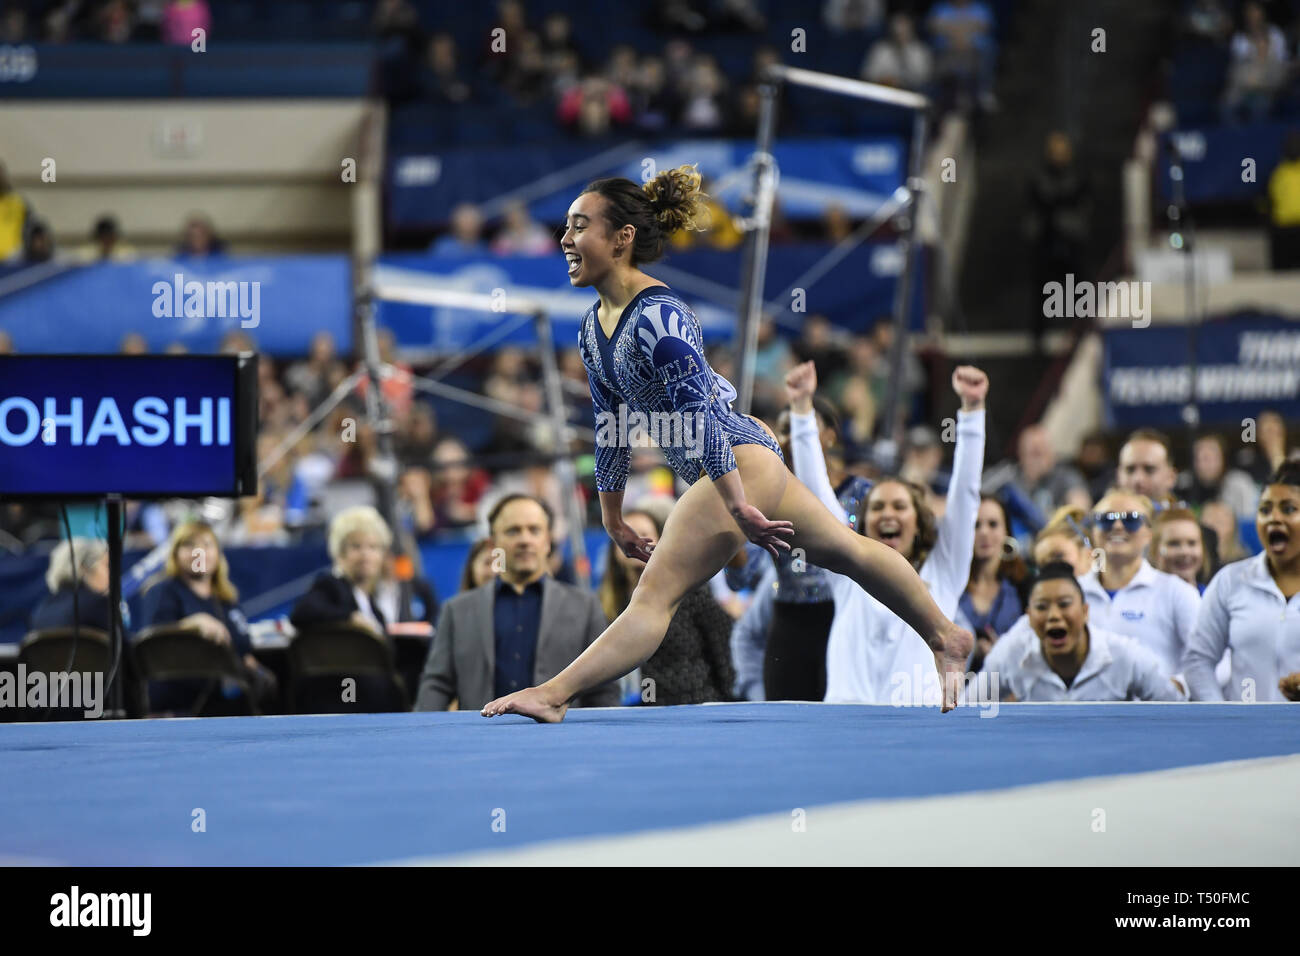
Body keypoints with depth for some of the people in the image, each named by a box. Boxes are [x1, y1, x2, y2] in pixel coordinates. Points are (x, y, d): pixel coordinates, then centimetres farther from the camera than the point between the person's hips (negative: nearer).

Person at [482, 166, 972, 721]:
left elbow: (699, 419, -26)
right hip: (745, 458, 11)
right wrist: (613, 522, 19)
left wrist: (738, 510, -26)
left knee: (656, 595, -15)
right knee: (844, 551, 22)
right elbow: (610, 427, 14)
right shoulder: (594, 328, 5)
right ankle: (946, 638, 35)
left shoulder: (658, 318, -24)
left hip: (739, 462, -11)